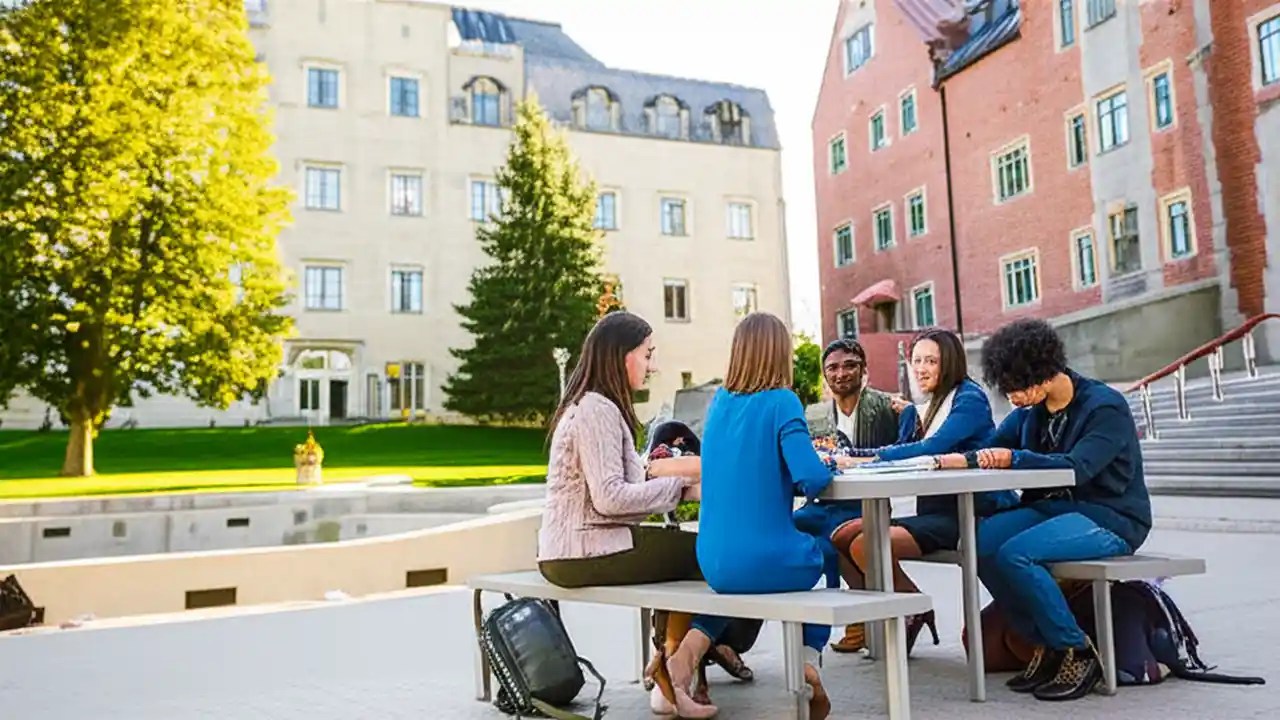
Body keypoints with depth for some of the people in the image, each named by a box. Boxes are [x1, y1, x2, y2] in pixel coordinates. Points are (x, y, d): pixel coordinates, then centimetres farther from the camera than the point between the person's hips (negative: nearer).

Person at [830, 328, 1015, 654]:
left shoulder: (970, 399, -6)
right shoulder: (916, 411, 17)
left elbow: (934, 447, -21)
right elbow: (898, 454, 7)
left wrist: (873, 455, -23)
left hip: (967, 513, -8)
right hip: (933, 511, 8)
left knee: (866, 545, -24)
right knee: (843, 536, -7)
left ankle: (915, 610, 2)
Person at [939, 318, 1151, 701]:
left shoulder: (1105, 406, -13)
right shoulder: (1031, 408, 6)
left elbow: (1077, 467, -27)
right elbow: (992, 448, 6)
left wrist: (1014, 458, -28)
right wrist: (965, 459, -15)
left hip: (1110, 518, -7)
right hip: (1053, 507, 7)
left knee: (1014, 554, -30)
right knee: (979, 540, -18)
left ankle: (1077, 652, -10)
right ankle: (1044, 645, -4)